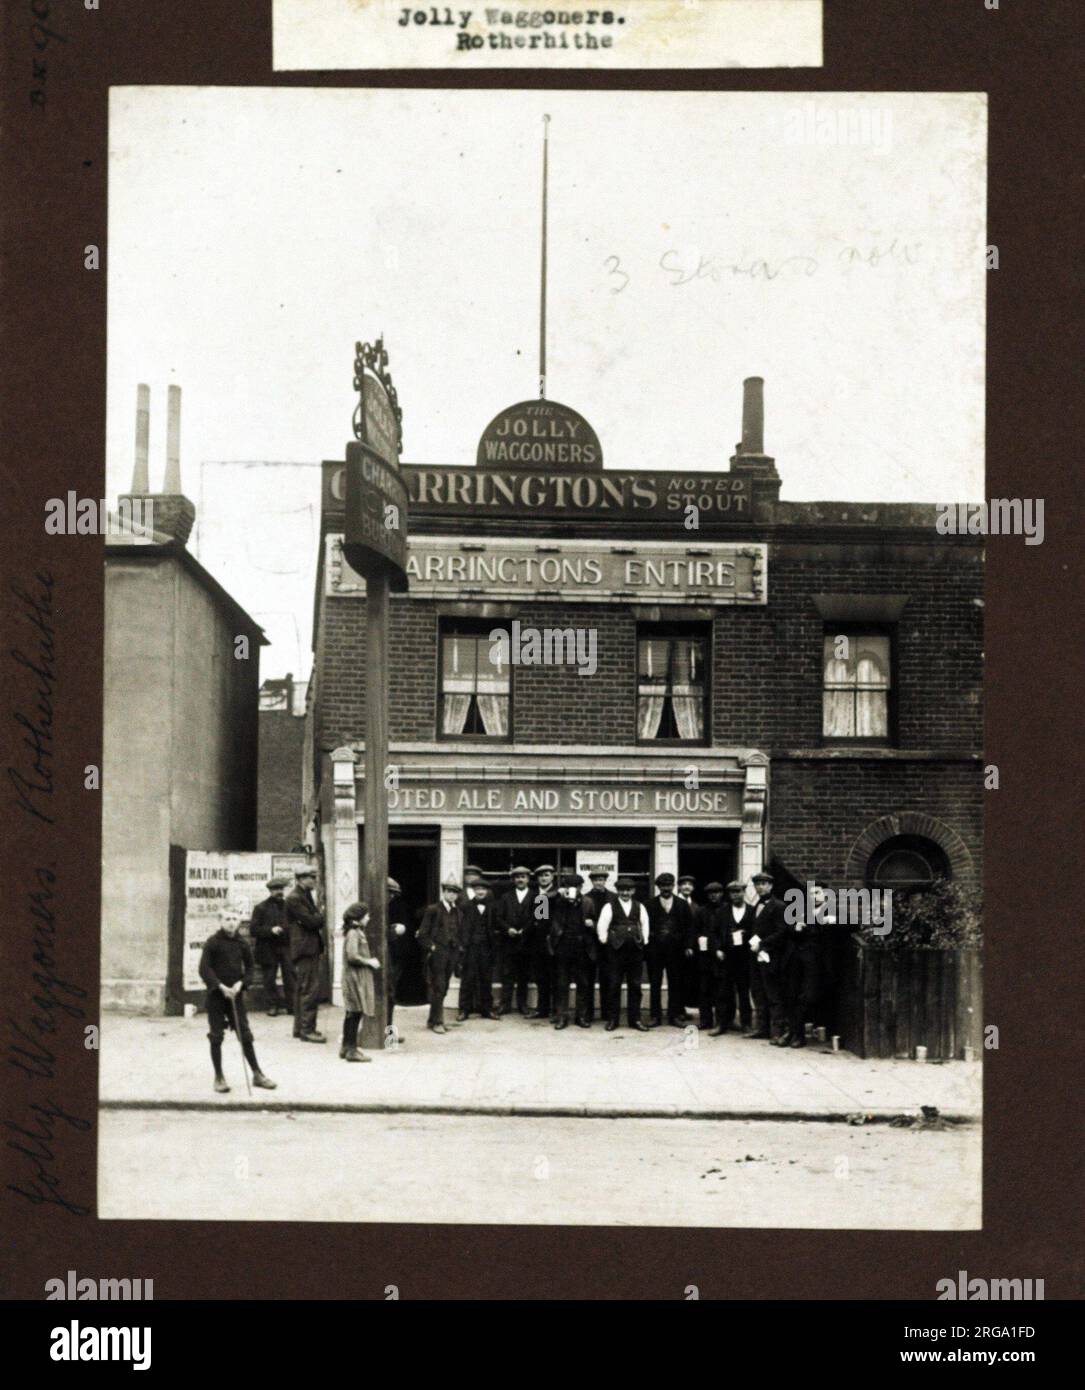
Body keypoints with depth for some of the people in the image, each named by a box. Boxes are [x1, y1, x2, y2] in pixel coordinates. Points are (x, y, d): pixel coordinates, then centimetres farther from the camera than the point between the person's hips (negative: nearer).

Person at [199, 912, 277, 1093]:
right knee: (216, 1037, 2)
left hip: (235, 994, 3)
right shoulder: (212, 943, -7)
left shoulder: (242, 944, 4)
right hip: (216, 995, -3)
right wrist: (221, 986, -20)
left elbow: (249, 967, 10)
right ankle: (219, 1077, 12)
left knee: (245, 1035, 4)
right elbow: (204, 969, -11)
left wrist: (241, 983, -8)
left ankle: (257, 1074, 10)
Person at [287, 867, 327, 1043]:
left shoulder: (306, 896, 18)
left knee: (302, 989, 14)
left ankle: (300, 1027, 20)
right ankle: (307, 1030, -9)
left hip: (311, 949, 10)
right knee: (310, 989, -10)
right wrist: (322, 915, -3)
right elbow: (311, 921, -19)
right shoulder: (295, 899, -14)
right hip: (305, 948, -10)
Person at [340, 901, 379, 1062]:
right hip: (355, 977, -10)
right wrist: (369, 962, -14)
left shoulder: (357, 932, 15)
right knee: (355, 1013, -7)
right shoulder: (353, 933, -16)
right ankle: (351, 1050, -5)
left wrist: (370, 960, 11)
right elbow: (352, 956, -25)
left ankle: (346, 1047, 22)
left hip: (358, 978, 10)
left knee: (352, 1014, 15)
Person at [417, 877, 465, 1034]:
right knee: (438, 987, -8)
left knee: (443, 989, 9)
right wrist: (431, 947, -11)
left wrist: (460, 948, 12)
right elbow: (422, 934, -4)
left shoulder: (457, 912, 13)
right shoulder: (433, 909, -4)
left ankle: (432, 1020, 18)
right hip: (437, 954, -6)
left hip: (452, 954, 6)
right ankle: (437, 1021, -4)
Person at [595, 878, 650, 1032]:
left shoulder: (640, 907, 11)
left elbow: (645, 925, 11)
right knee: (613, 986, 1)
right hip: (615, 950, -2)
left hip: (635, 950, 2)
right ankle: (612, 1019, 8)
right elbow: (602, 926, -2)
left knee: (635, 986, 5)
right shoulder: (609, 907, 2)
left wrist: (644, 942, 4)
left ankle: (635, 1019, 12)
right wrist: (605, 942, -4)